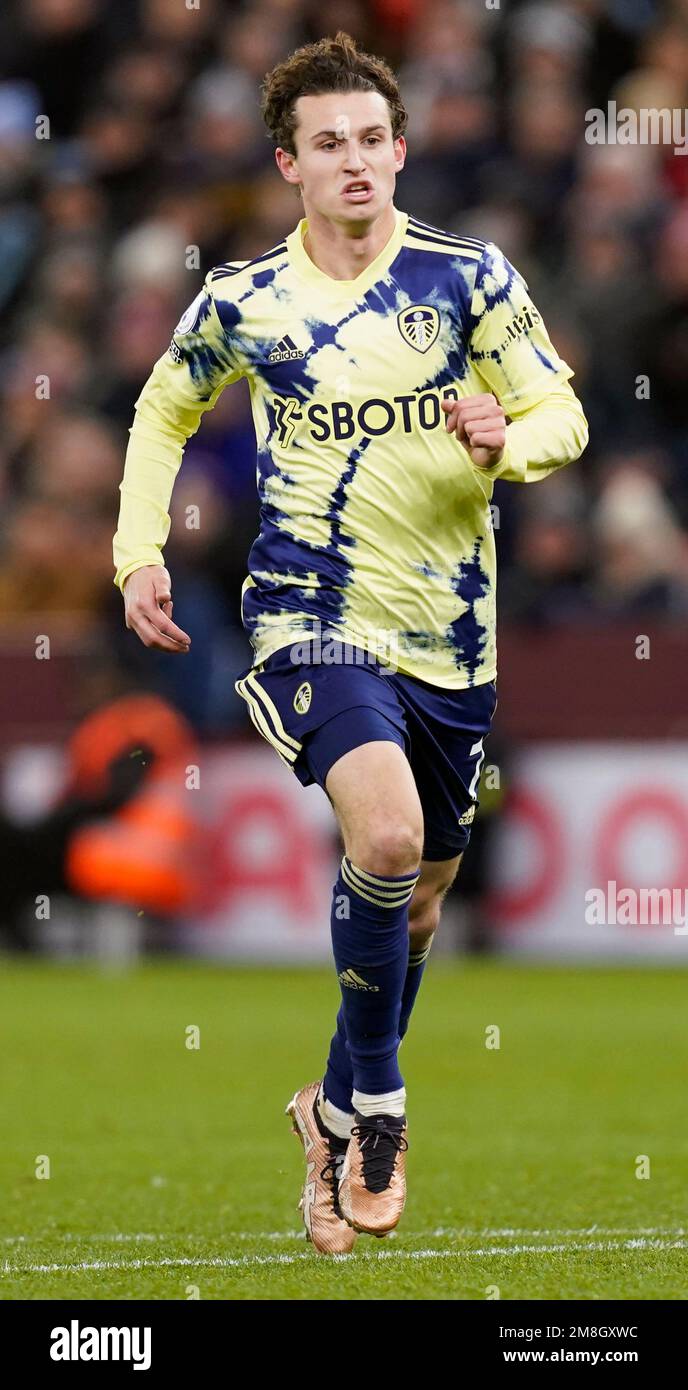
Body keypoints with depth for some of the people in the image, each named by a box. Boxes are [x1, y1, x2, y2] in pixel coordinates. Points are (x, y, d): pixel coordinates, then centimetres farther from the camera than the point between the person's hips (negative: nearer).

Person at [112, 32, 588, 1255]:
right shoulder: (241, 301, -2)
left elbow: (563, 416, 2)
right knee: (387, 833, -27)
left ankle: (339, 1110, 36)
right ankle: (379, 1098, -8)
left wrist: (506, 441, -20)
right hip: (312, 616, -3)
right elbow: (164, 411, 17)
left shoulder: (469, 277, -2)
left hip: (449, 635, 3)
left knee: (419, 890, 13)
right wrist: (139, 554, 7)